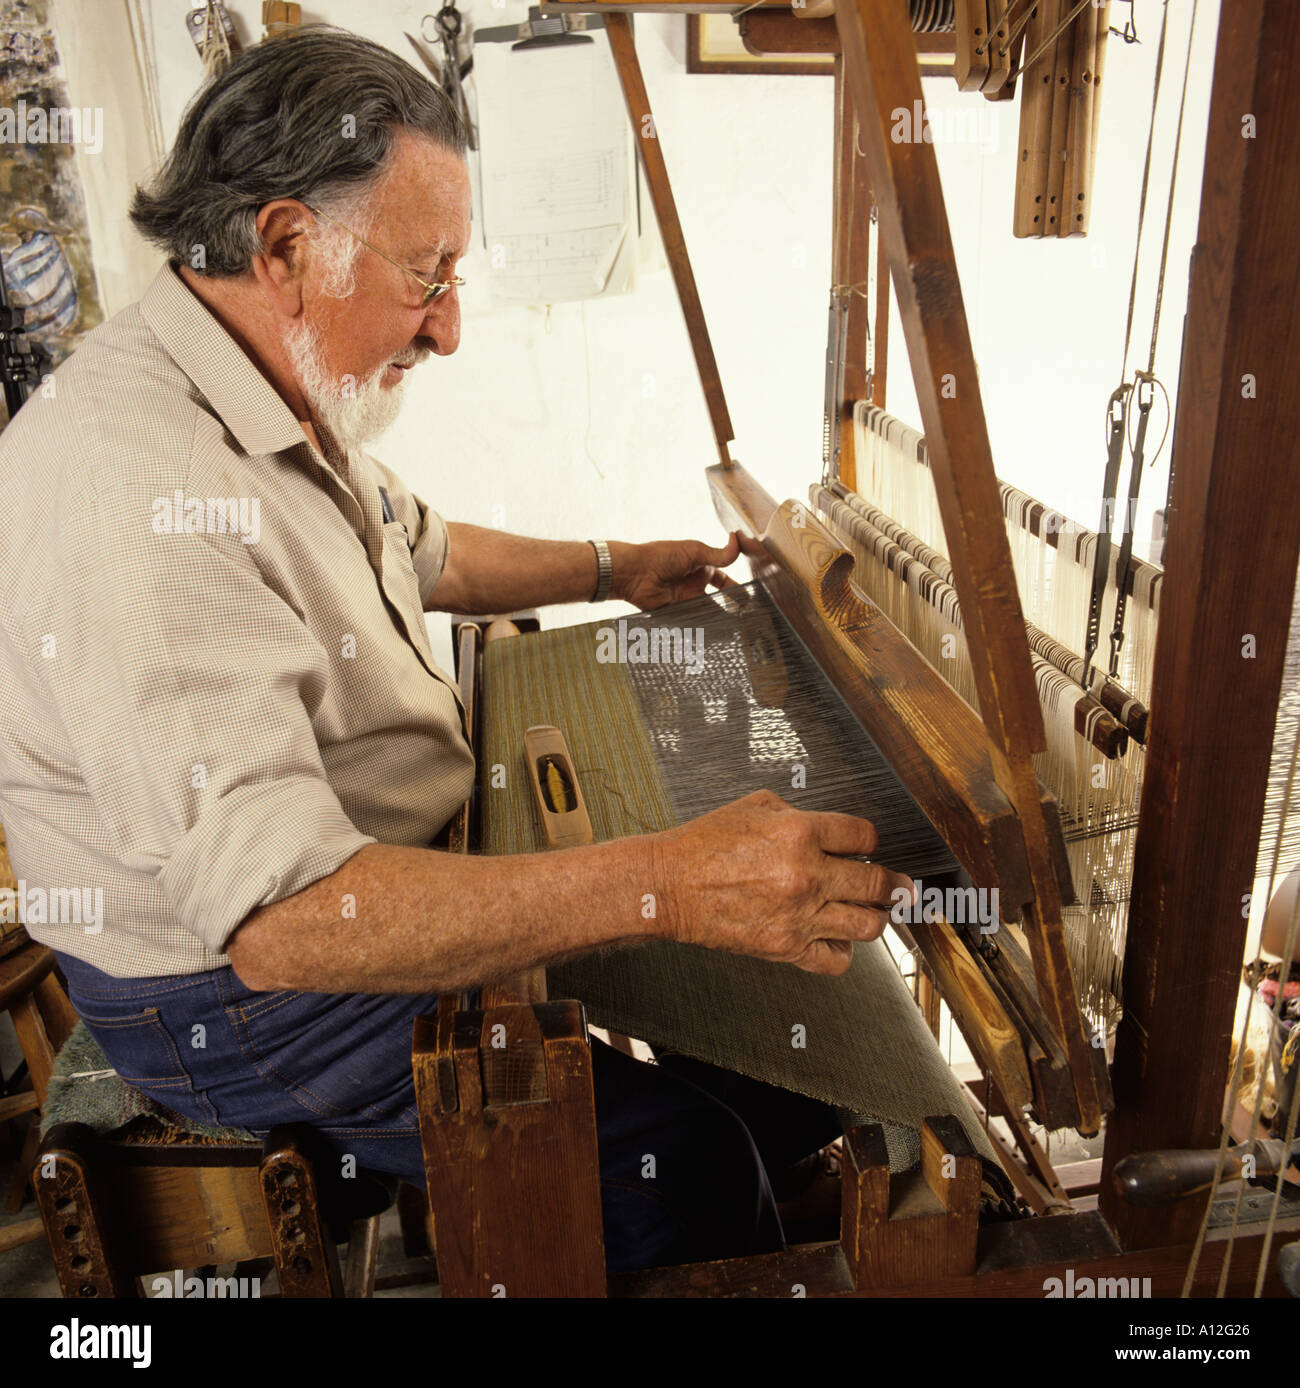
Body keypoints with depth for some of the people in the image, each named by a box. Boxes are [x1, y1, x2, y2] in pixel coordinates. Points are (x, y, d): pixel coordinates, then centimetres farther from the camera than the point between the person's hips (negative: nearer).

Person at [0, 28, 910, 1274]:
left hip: (375, 872, 9)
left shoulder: (269, 403, 3)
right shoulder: (136, 496, -32)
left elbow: (417, 552, 22)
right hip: (249, 997, -9)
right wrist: (662, 883, -41)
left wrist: (611, 571, 16)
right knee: (696, 1164, -15)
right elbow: (279, 915, -37)